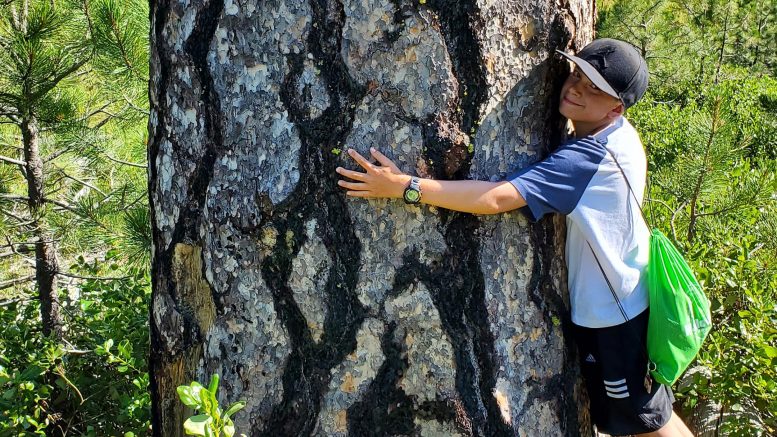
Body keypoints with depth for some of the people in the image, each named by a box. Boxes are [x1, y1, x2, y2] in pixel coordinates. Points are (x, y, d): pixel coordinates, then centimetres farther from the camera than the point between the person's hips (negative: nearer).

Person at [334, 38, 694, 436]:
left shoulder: (589, 158, -32)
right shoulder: (616, 134, -3)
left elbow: (497, 198, -41)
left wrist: (404, 186, -40)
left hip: (615, 311, -9)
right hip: (601, 300, 9)